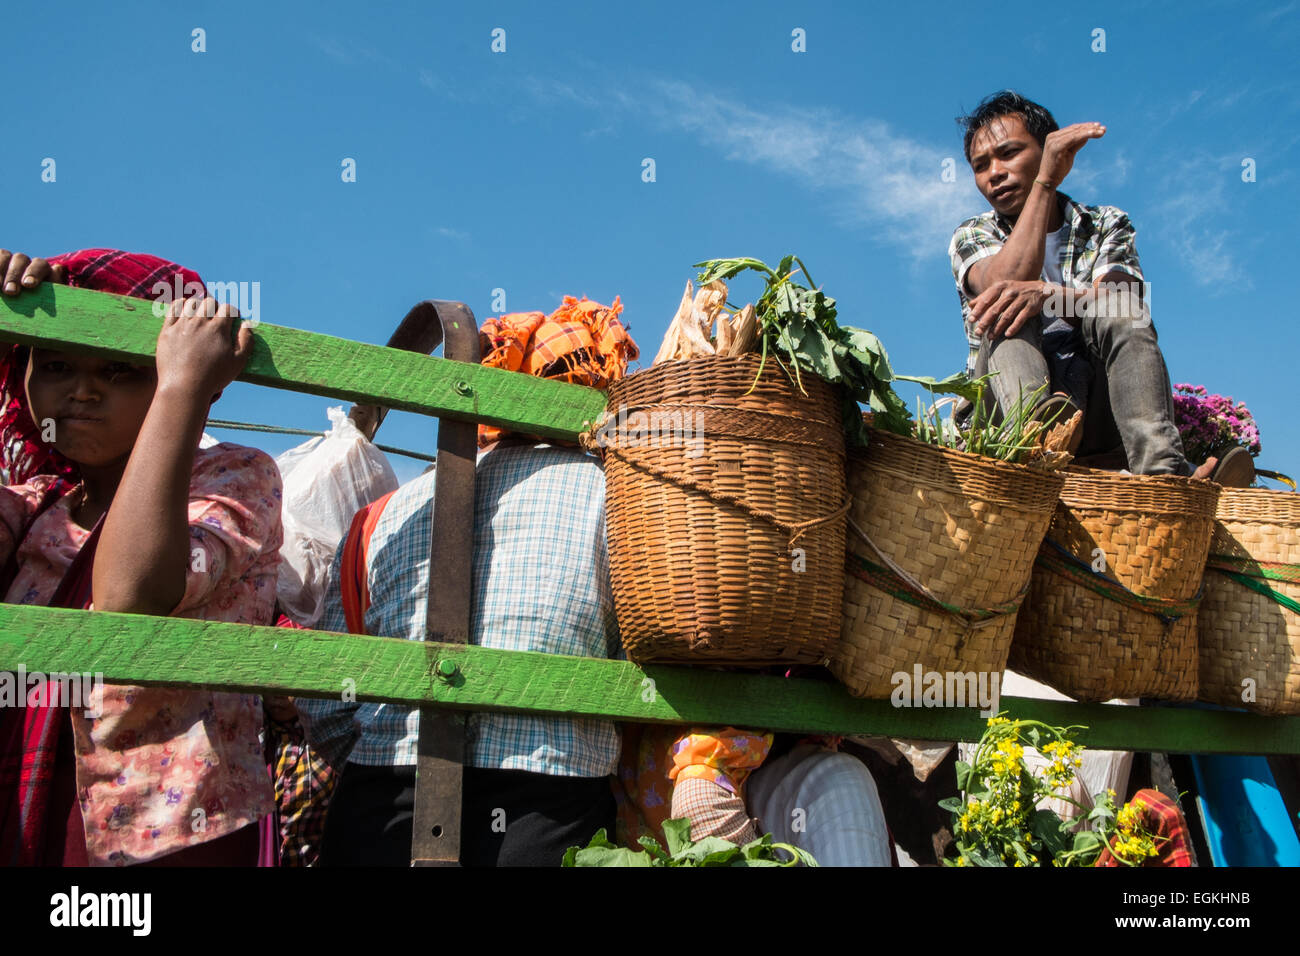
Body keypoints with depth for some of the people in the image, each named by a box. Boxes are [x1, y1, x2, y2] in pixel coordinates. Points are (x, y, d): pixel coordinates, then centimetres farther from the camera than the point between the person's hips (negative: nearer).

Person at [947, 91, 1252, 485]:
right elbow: (1006, 282, -13)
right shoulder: (972, 235, 14)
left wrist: (1046, 294, -29)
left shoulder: (1107, 226, 15)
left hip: (1093, 405, 1)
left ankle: (1158, 465, -45)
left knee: (1119, 312, -24)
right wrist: (1045, 182, -14)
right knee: (1006, 308, -24)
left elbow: (1124, 303, -9)